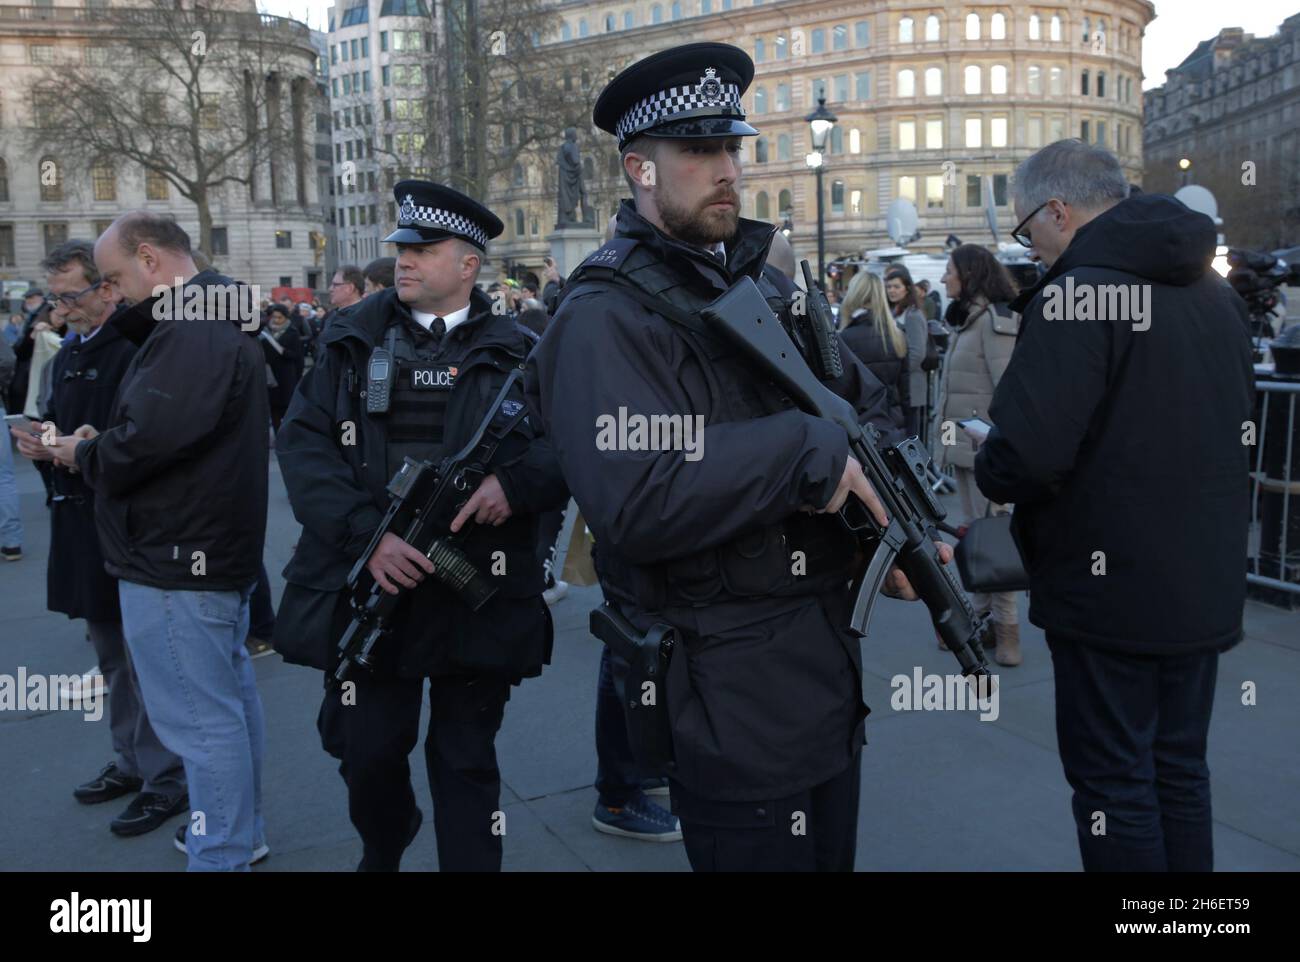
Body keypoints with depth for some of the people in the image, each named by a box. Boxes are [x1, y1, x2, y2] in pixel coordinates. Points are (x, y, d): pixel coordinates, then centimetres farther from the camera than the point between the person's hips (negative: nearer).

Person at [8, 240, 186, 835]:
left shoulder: (138, 350, -15)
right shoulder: (69, 356, 15)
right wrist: (37, 437, 1)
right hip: (83, 523, 9)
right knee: (111, 652, 18)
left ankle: (166, 780, 13)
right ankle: (131, 761, 33)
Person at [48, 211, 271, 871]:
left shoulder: (190, 332, -19)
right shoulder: (217, 322, 15)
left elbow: (145, 440, -28)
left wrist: (83, 454, -9)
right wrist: (99, 448, 5)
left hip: (176, 559, -11)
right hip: (218, 546, 11)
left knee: (200, 718, -2)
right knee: (230, 695, 19)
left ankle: (220, 858, 8)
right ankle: (241, 833, 33)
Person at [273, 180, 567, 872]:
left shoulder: (518, 354, 4)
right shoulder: (352, 341, 6)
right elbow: (302, 442, -3)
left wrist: (516, 482, -19)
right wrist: (367, 534, -16)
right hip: (371, 584, 2)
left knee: (466, 763, 10)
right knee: (368, 753, 14)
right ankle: (382, 853, 45)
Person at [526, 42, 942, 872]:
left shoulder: (766, 288, 11)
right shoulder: (605, 317, -16)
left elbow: (868, 406, 15)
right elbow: (635, 502, -31)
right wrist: (812, 448, -25)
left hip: (831, 666, 8)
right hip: (727, 697, -8)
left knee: (832, 852, 23)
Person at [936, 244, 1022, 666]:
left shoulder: (993, 320, -12)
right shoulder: (969, 319, 18)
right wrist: (951, 436, 17)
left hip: (985, 445, -10)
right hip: (963, 443, 10)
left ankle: (1005, 624, 2)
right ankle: (980, 613, 20)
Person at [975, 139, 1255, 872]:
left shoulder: (1078, 292, -16)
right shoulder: (1217, 291, 10)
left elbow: (1027, 453, -26)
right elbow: (1241, 435, 19)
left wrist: (992, 471, -6)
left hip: (1111, 590, -8)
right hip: (1205, 587, 8)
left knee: (1115, 784, 5)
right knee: (1180, 771, 19)